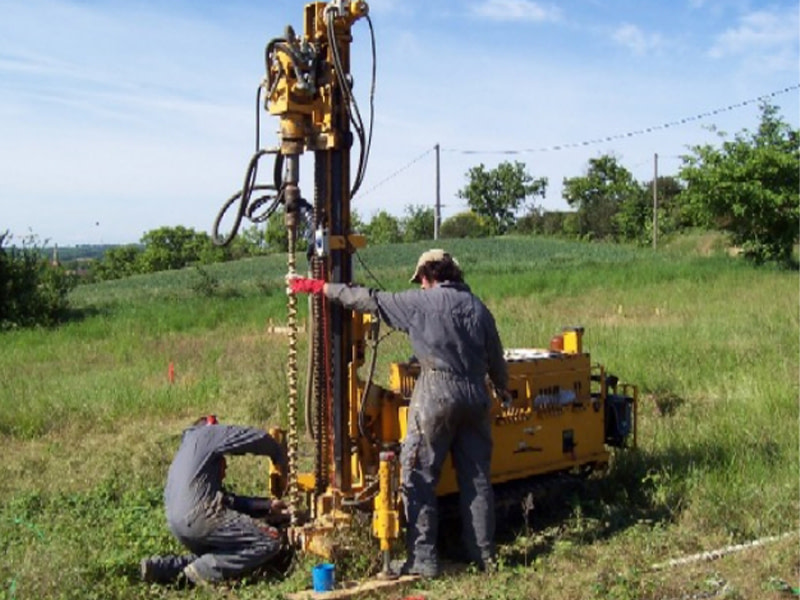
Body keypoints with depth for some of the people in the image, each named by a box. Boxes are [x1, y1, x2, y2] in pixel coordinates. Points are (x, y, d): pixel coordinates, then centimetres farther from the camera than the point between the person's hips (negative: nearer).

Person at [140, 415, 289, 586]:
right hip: (200, 517, -9)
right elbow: (258, 438, 2)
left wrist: (267, 506, 20)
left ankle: (164, 567, 10)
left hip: (178, 524, 9)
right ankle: (203, 571, -13)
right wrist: (280, 458, 19)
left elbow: (228, 499, 25)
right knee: (270, 541, -6)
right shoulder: (206, 433, 11)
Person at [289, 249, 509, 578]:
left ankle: (422, 559, 0)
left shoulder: (420, 302, -1)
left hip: (436, 394, -6)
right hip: (476, 396, 6)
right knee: (477, 478, 12)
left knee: (418, 478, 0)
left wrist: (319, 287, 8)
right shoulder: (478, 307, 14)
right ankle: (483, 553, 19)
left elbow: (370, 300, 0)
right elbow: (497, 361, 19)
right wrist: (503, 390, 38)